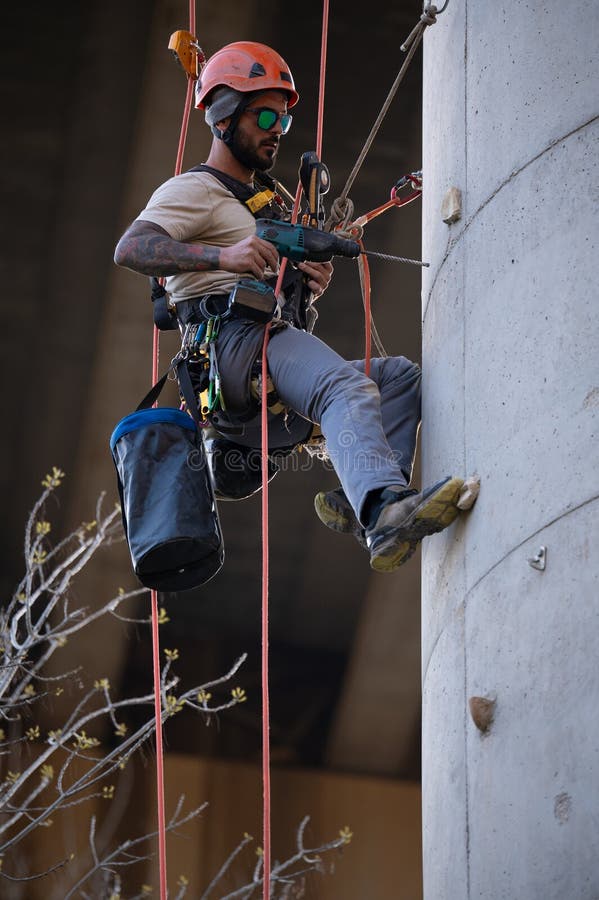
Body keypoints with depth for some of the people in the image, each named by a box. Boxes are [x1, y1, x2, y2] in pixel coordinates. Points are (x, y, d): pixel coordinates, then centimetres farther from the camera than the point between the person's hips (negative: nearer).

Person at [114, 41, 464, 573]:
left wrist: (310, 286, 14)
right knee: (347, 386, -33)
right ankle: (386, 513, -60)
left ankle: (357, 502, -25)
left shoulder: (266, 203, 37)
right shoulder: (195, 191, 8)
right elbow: (131, 249, -12)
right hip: (232, 338, -9)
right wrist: (223, 257, -29)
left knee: (403, 376, -3)